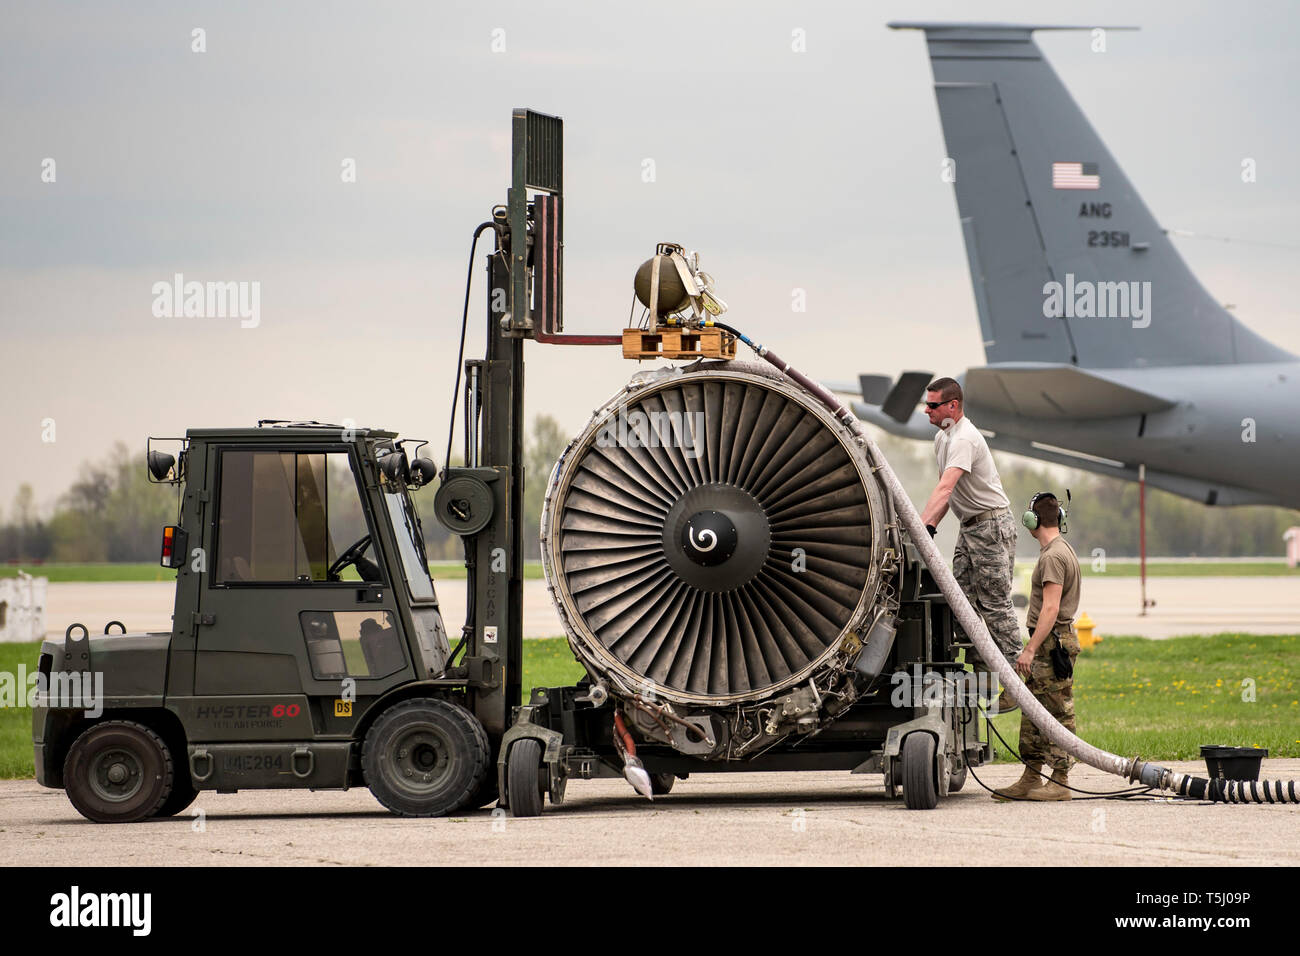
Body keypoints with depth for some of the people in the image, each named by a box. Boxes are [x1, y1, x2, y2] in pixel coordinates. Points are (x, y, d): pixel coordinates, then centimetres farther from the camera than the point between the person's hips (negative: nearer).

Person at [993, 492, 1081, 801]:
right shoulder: (1062, 549, 18)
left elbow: (1050, 608, -21)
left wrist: (1031, 649, -23)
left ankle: (1060, 782, -5)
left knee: (1058, 714, -7)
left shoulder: (1053, 556, -15)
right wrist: (1033, 648, 23)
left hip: (1053, 642, -10)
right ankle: (1030, 779, 14)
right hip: (1052, 642, 10)